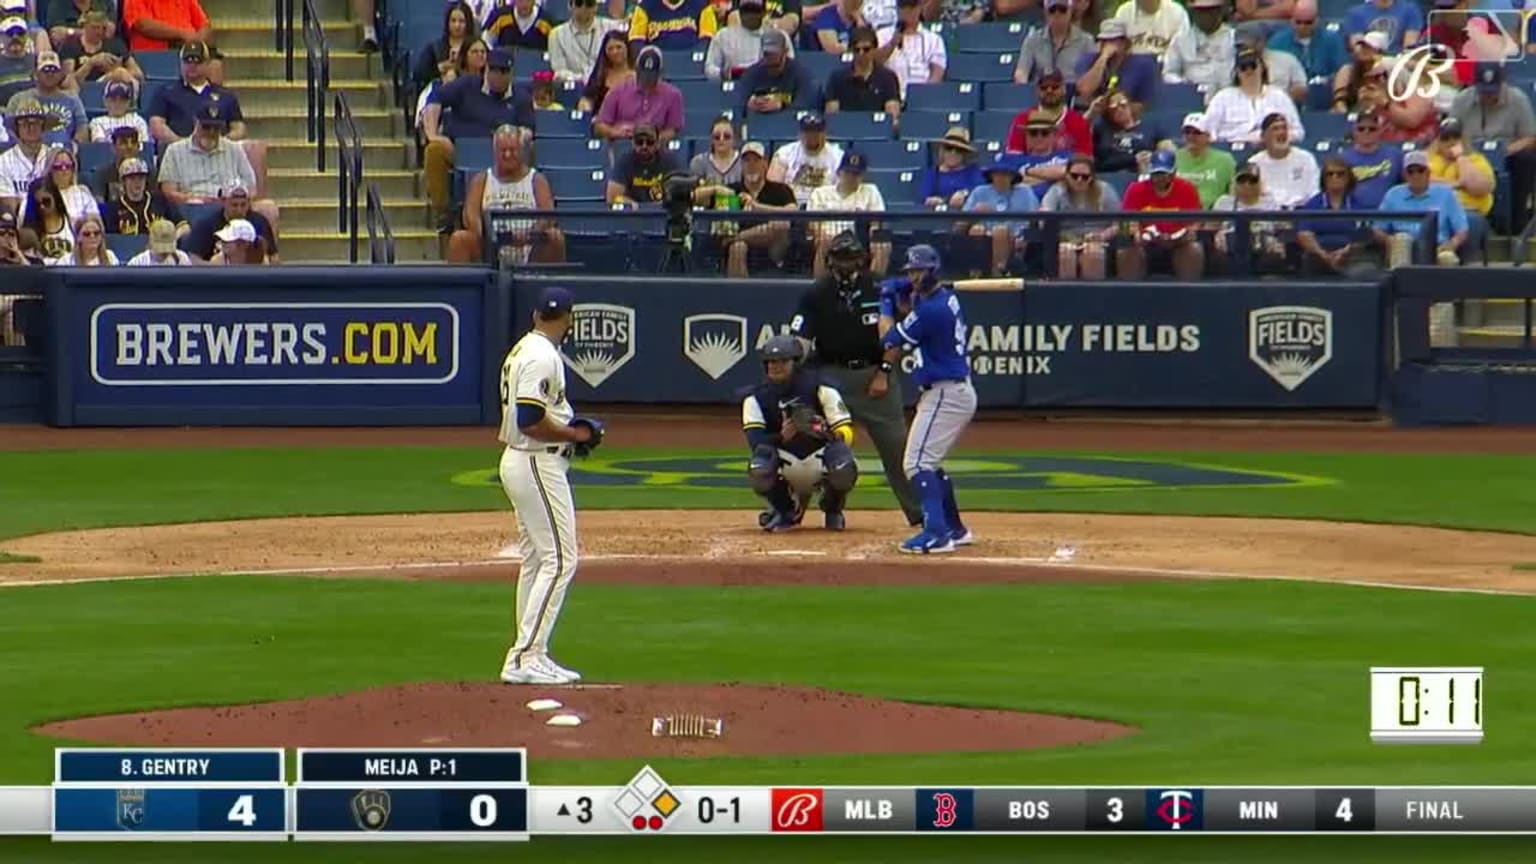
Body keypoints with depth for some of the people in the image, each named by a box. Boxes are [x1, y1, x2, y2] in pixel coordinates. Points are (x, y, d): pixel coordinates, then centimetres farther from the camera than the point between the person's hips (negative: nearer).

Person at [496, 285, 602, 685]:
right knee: (560, 559, -10)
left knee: (536, 560, 14)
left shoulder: (523, 350, 14)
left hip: (519, 461, 11)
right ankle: (525, 658, -14)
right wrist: (575, 434, -12)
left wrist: (569, 428, 11)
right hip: (538, 465, -11)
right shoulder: (543, 356, -18)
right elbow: (531, 420, -25)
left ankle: (530, 656, 17)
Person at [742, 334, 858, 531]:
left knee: (844, 469, -35)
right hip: (786, 468, 1)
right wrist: (780, 437, -34)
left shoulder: (819, 387, -7)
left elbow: (845, 430, -12)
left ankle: (832, 511, 4)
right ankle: (787, 511, 4)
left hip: (820, 461, -1)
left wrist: (829, 436, -34)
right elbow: (756, 441, -15)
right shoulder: (756, 398, -2)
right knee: (758, 471, -32)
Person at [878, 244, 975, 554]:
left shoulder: (931, 309, -19)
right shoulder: (948, 297, 10)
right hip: (960, 392, 10)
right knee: (928, 462, 21)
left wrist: (886, 308, 6)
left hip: (945, 395, -10)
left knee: (917, 463, -15)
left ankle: (936, 533, -26)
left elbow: (889, 343, -9)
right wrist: (899, 302, 6)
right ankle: (954, 529, 27)